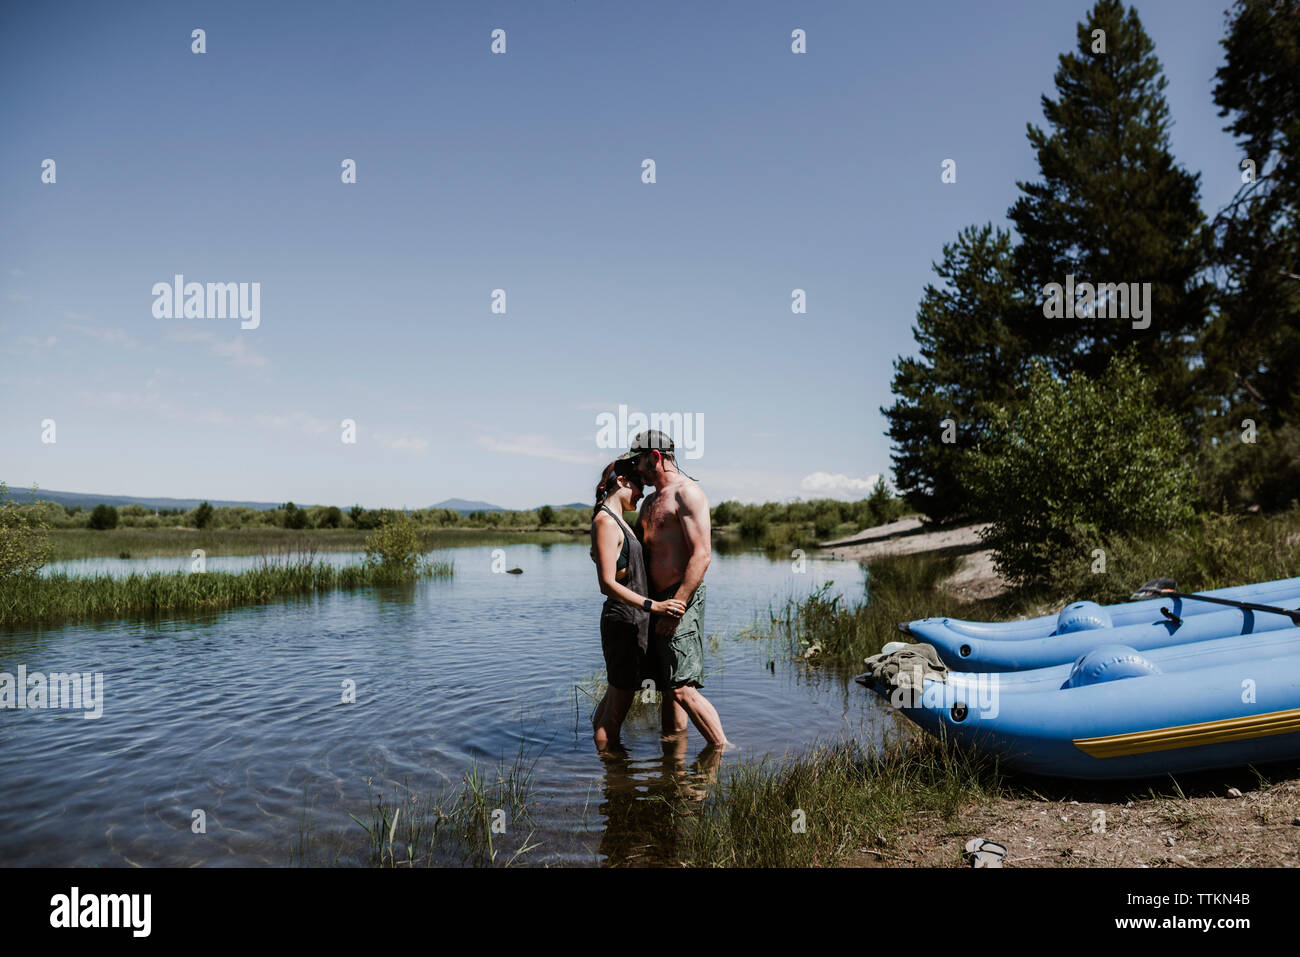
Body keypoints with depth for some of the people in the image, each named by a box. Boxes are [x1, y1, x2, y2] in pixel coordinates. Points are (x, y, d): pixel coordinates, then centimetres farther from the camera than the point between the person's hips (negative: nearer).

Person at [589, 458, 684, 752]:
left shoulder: (616, 521, 15)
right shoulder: (605, 521, -16)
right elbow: (607, 584, -24)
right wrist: (653, 606, -32)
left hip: (633, 620, 10)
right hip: (623, 621, -10)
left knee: (615, 697, 21)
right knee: (617, 708, -3)